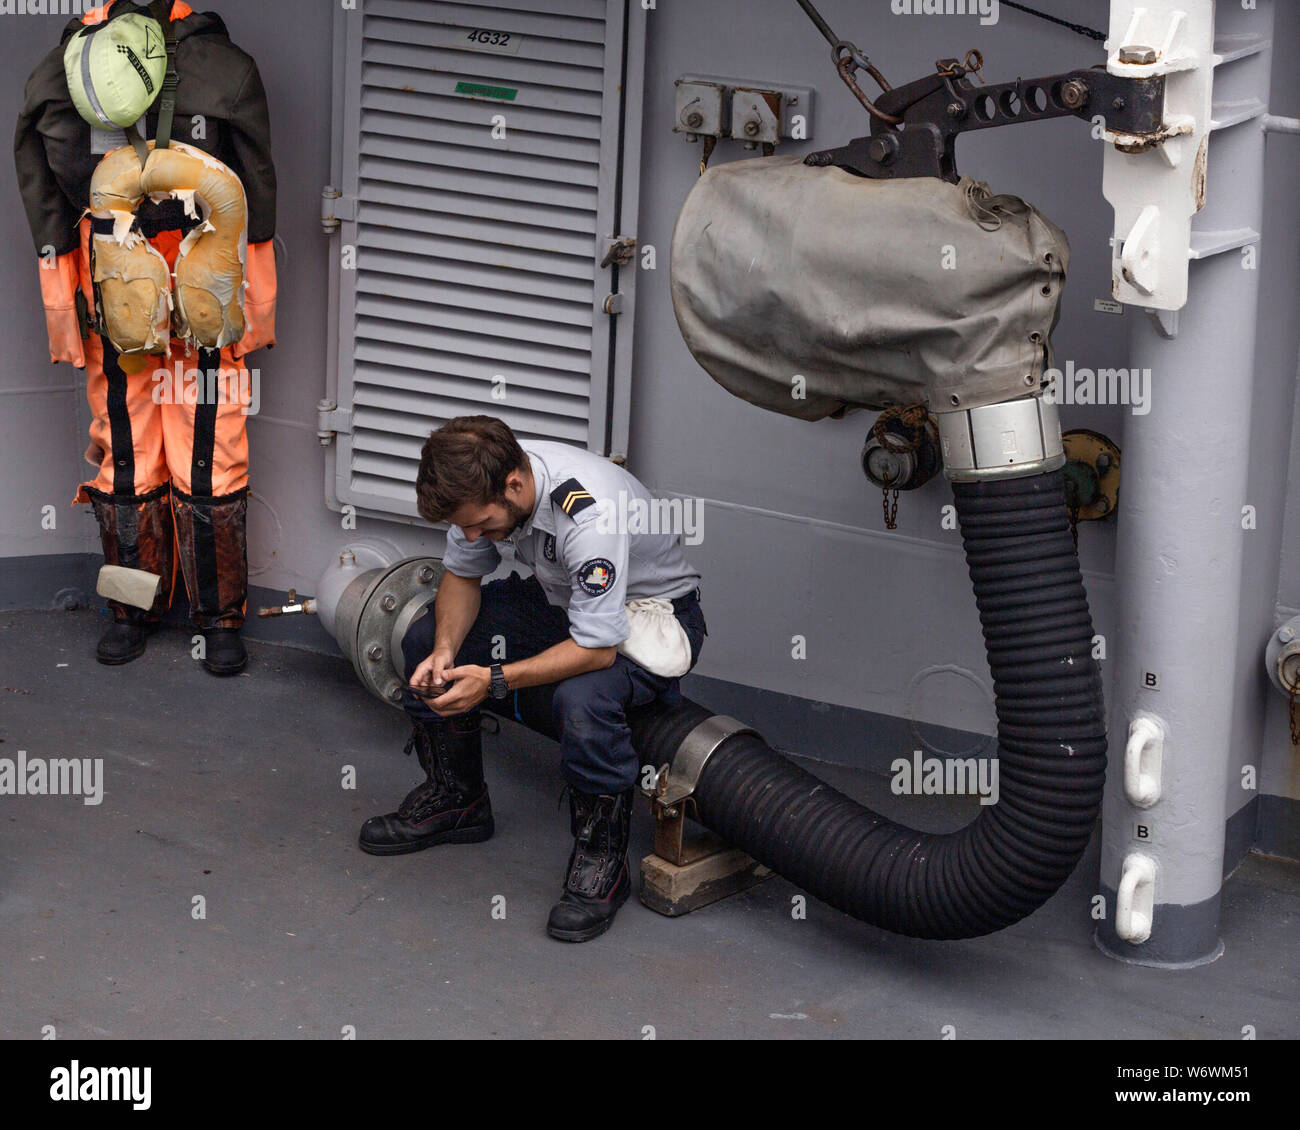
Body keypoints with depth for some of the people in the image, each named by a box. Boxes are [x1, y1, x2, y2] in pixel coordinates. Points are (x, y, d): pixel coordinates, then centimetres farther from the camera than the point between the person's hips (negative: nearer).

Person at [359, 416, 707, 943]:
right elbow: (462, 575, 0)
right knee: (425, 637, -3)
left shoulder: (590, 514, -39)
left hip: (653, 611, -8)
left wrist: (495, 680, -37)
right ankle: (455, 800, 14)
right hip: (560, 599, 8)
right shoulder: (482, 483, -17)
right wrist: (445, 651, -18)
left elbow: (597, 648, -36)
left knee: (581, 699, -37)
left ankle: (601, 860, -17)